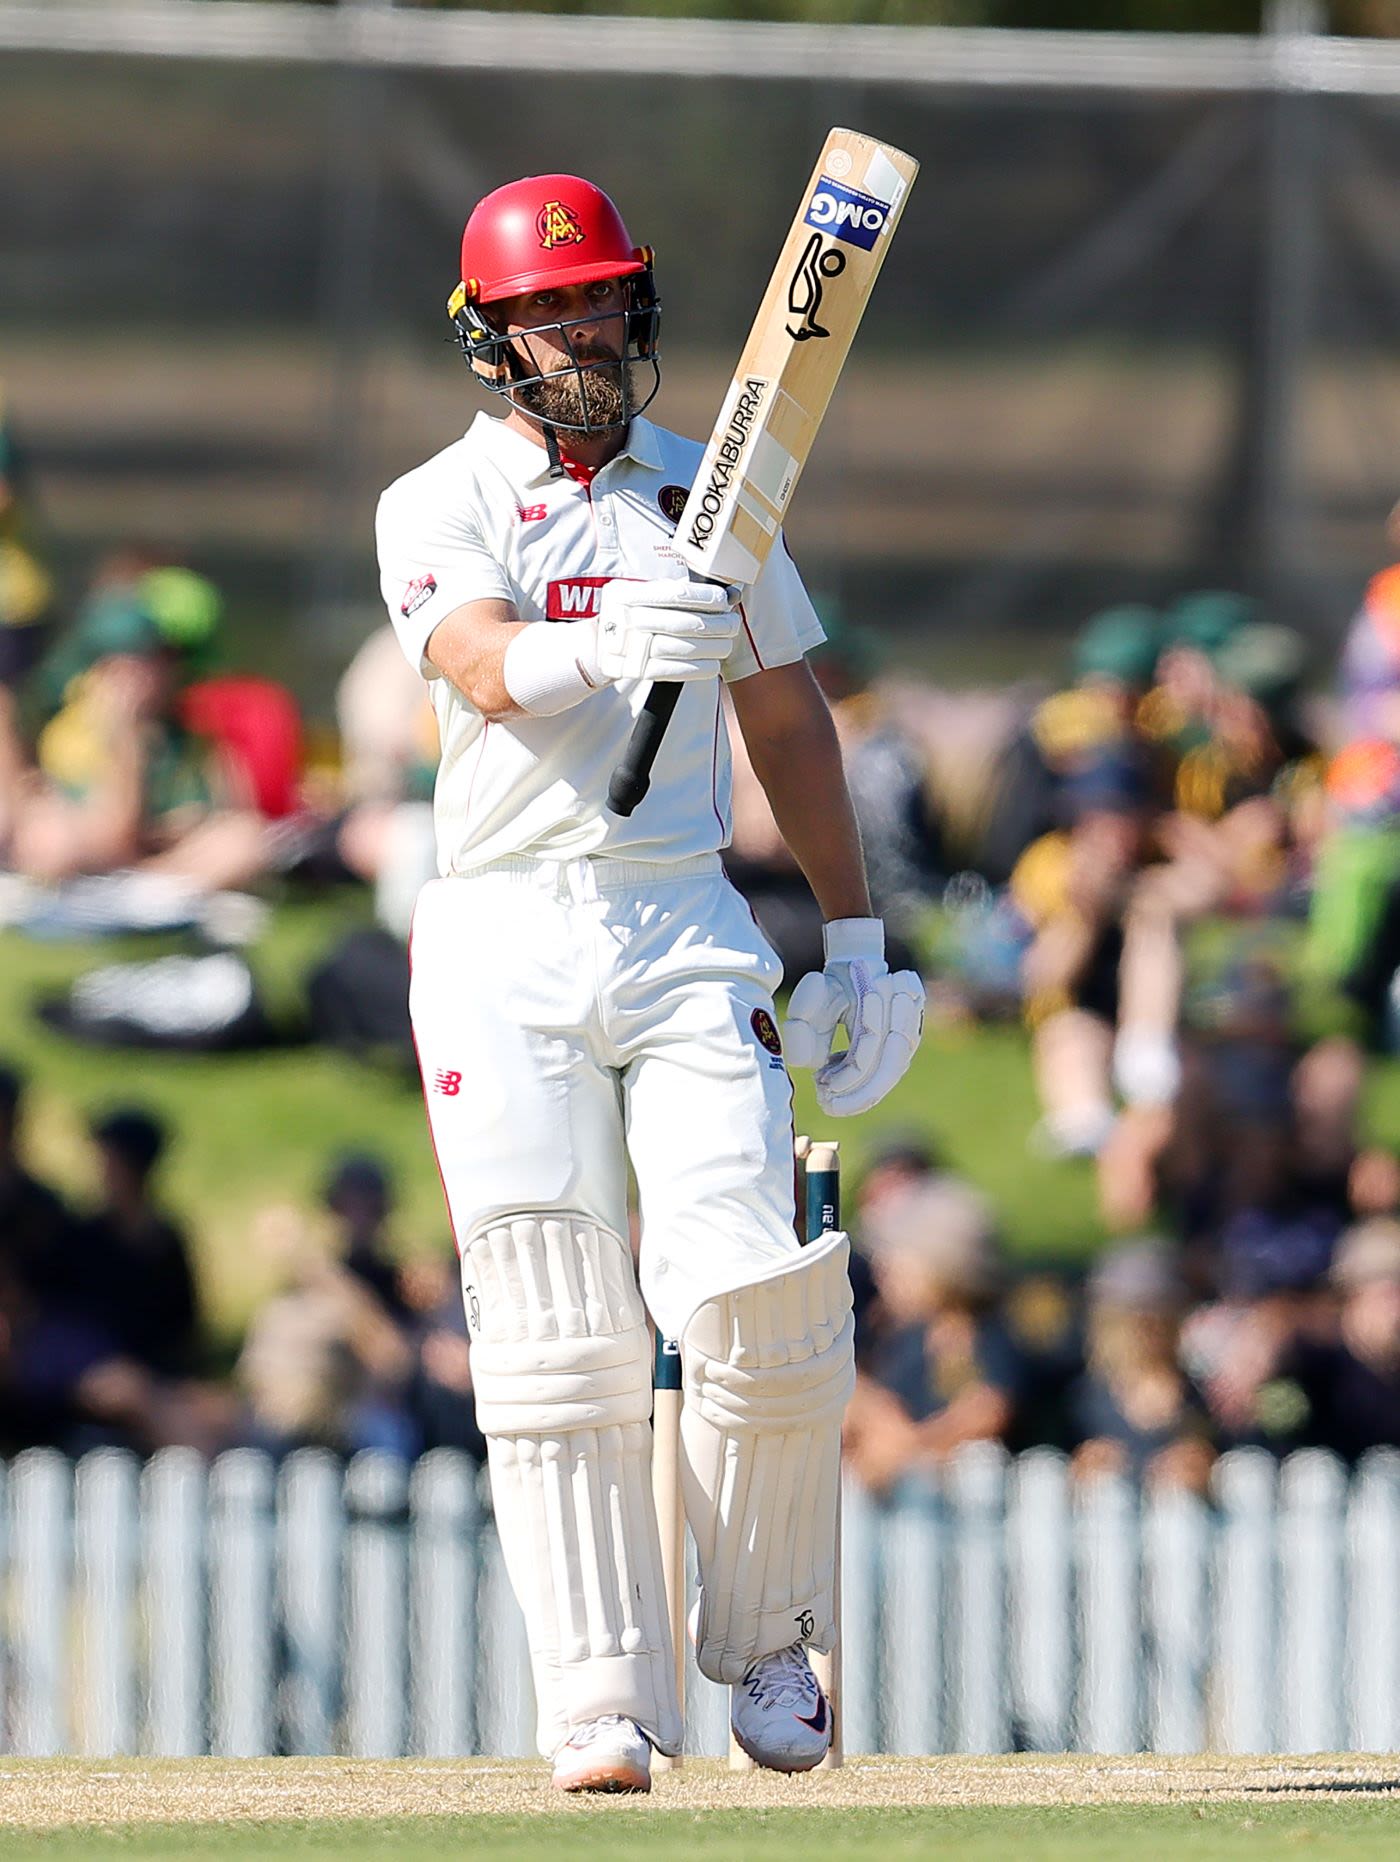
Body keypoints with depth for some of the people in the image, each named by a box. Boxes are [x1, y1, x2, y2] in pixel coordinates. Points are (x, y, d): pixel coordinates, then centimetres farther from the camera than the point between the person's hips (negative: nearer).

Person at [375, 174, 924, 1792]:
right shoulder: (436, 508, 3)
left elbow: (785, 717, 21)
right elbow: (489, 670, -17)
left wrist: (857, 935, 17)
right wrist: (605, 646, -39)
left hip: (686, 932, 2)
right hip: (504, 946, -2)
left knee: (755, 1296, -13)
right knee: (555, 1337, -6)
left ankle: (763, 1639, 7)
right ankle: (603, 1709, -5)